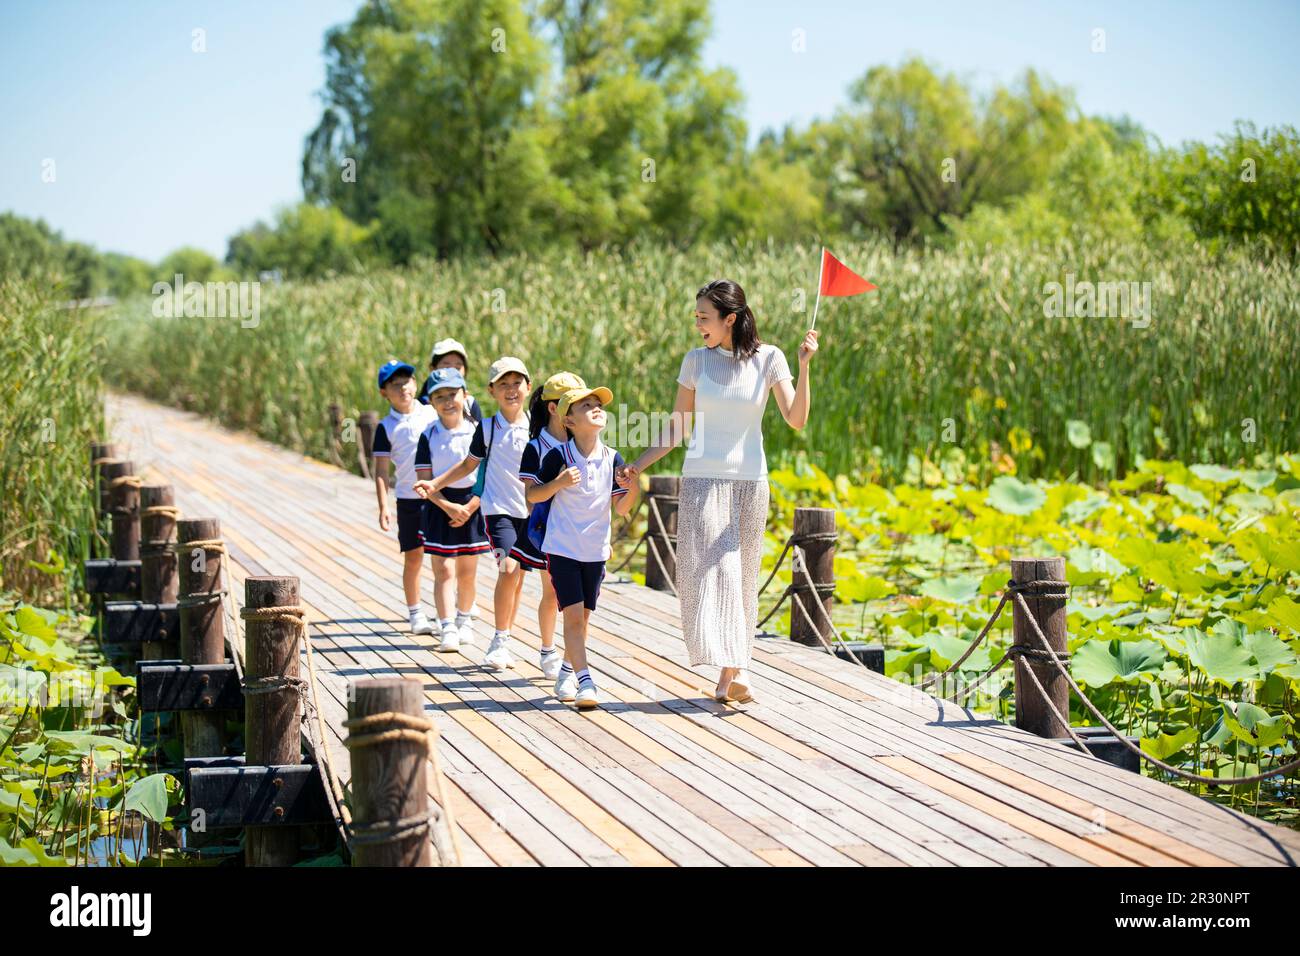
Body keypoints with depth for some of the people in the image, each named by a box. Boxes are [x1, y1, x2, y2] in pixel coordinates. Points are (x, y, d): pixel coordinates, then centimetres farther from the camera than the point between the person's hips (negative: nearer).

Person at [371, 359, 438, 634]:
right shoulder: (386, 428, 0)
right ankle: (415, 614, 12)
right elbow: (381, 471, -2)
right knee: (413, 556, 2)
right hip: (409, 498, -1)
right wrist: (383, 507, -8)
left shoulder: (432, 413, 4)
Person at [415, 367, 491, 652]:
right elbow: (424, 479, -5)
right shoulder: (429, 436, -3)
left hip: (471, 505, 1)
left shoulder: (476, 433, -1)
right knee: (443, 569, -7)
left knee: (467, 572, 11)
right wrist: (449, 507, -15)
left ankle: (464, 621, 30)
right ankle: (448, 630, -9)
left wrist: (470, 507, -12)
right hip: (440, 507, -1)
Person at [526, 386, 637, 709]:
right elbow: (531, 495, -5)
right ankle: (584, 682, -14)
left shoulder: (612, 459, -2)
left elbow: (622, 508, 0)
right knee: (573, 615, -13)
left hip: (596, 551, 4)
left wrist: (632, 490, -20)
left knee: (582, 617, 13)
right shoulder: (558, 456, -11)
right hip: (562, 549, -4)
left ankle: (566, 673, 34)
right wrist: (559, 483, -21)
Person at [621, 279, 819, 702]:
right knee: (713, 571, -13)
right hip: (702, 480, 0)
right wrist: (637, 466, -1)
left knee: (741, 576, 3)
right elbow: (676, 428, 8)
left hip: (750, 481, 1)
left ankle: (728, 674, 9)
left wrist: (804, 366, -18)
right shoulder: (696, 361, 2)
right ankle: (734, 670, -21)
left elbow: (797, 419, -8)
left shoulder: (768, 359, 0)